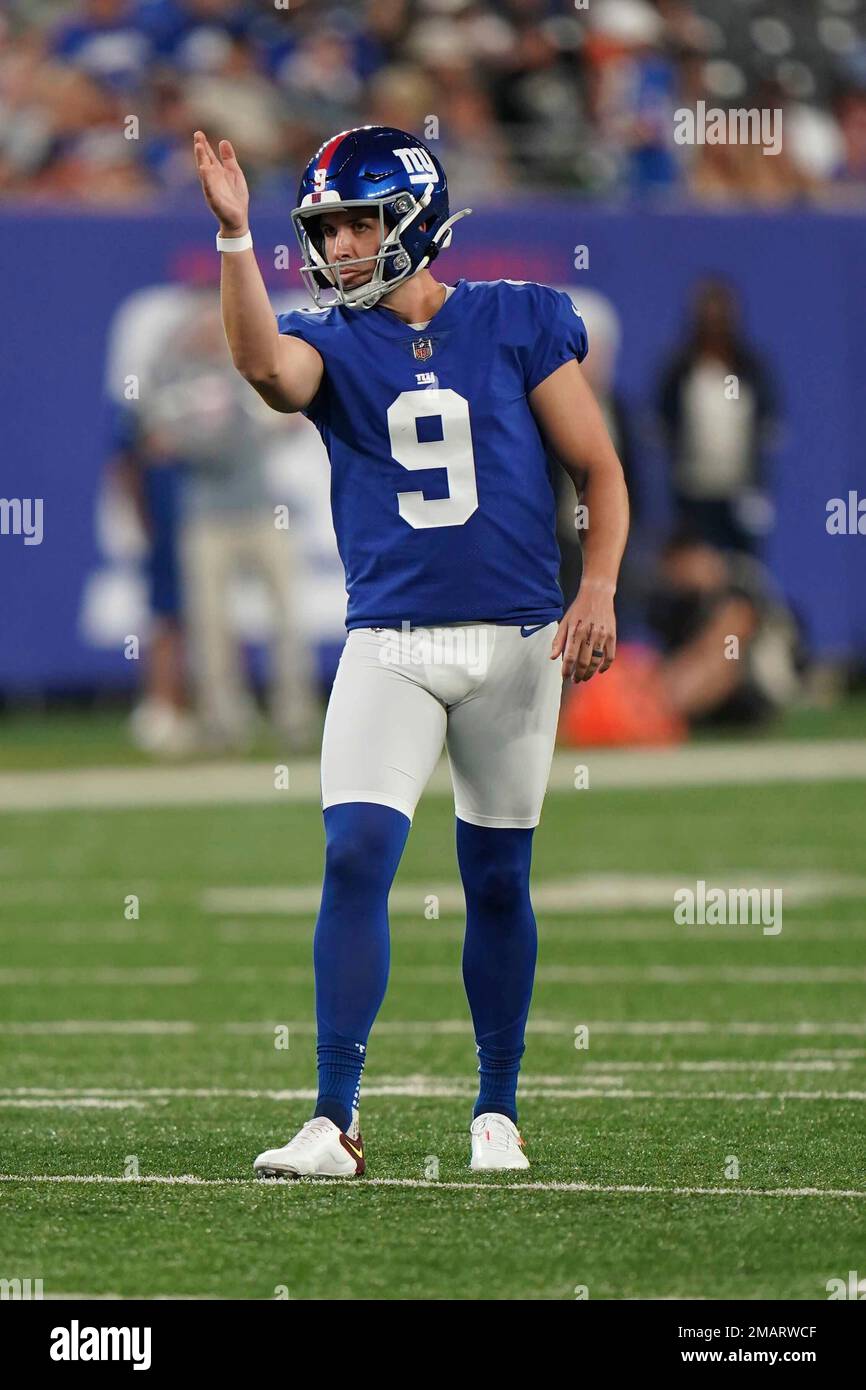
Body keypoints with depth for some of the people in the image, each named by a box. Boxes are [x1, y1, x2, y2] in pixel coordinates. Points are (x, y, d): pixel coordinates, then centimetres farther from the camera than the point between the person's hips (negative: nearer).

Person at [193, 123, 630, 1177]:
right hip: (389, 644, 0)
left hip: (514, 641, 0)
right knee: (356, 859, -14)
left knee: (496, 881, 8)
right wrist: (235, 234, -30)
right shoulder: (333, 344, 3)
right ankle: (334, 1120, -15)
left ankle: (497, 1110, 23)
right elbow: (263, 362, -21)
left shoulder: (518, 324, 2)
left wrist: (597, 591, -8)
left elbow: (598, 469, 4)